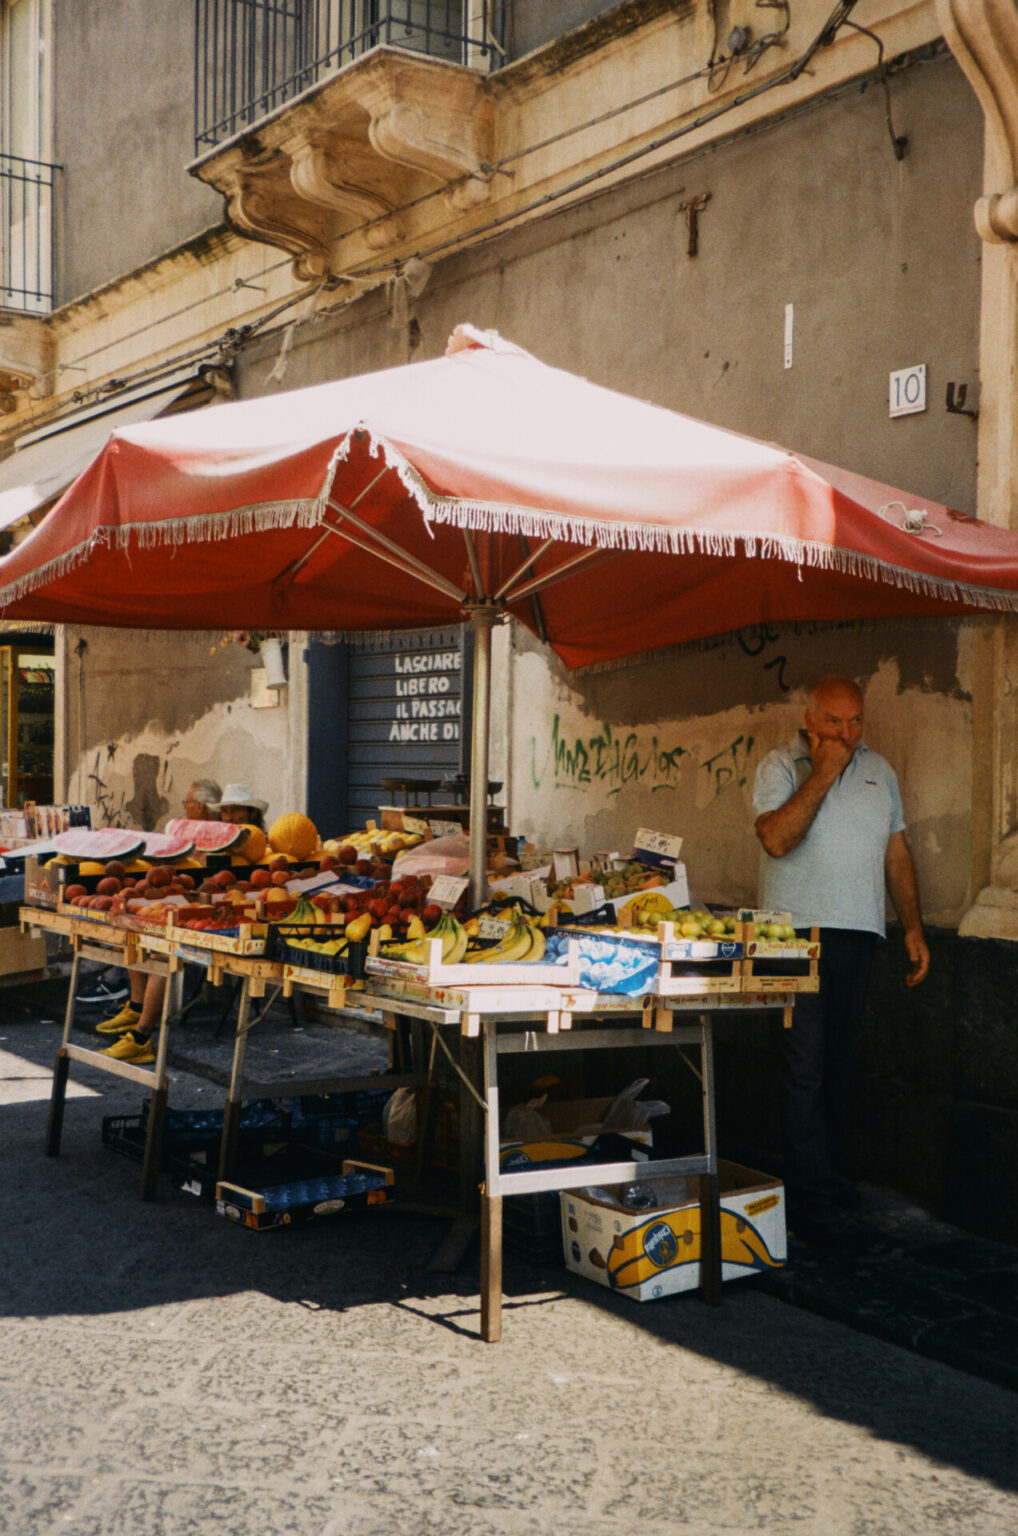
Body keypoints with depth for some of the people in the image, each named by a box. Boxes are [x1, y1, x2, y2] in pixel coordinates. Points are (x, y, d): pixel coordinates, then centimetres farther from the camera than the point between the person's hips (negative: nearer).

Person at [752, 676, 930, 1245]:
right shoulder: (781, 767, -3)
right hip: (798, 929, -5)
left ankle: (829, 1173, 24)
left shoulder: (879, 770, 14)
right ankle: (810, 1199, -4)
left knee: (840, 1061, 11)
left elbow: (897, 852, 18)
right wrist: (822, 773, -17)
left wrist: (914, 928, 13)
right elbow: (777, 839, -19)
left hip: (859, 931, 5)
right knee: (806, 1065, -7)